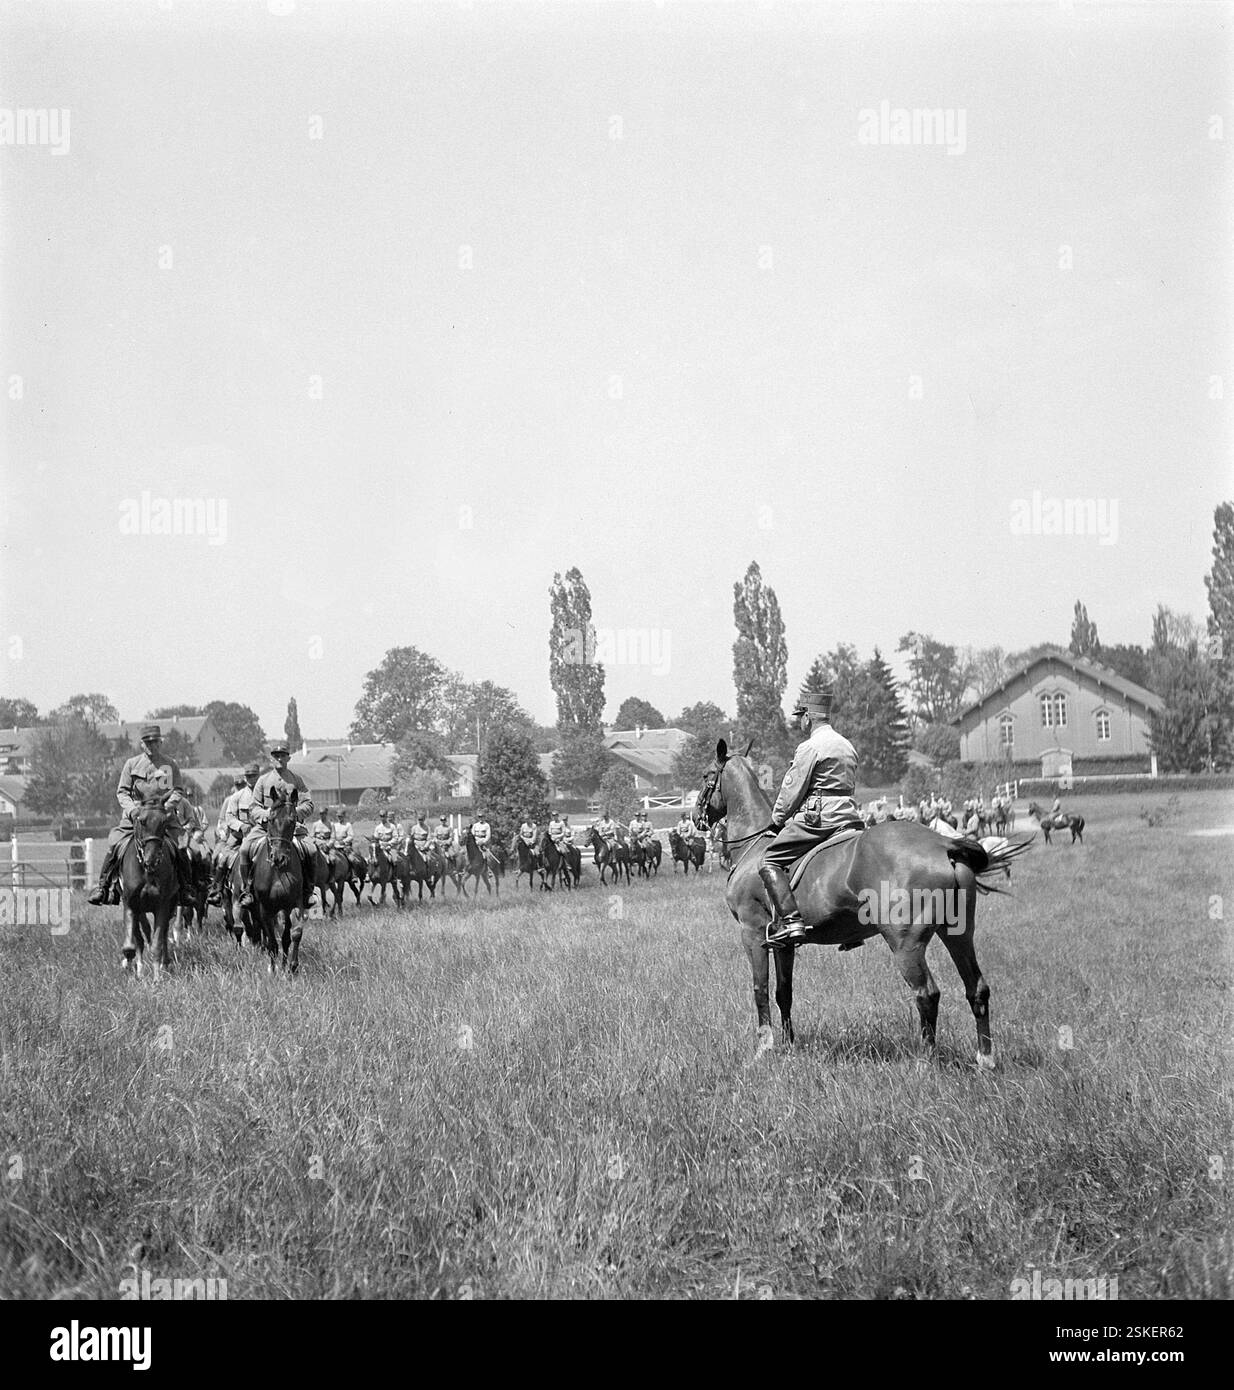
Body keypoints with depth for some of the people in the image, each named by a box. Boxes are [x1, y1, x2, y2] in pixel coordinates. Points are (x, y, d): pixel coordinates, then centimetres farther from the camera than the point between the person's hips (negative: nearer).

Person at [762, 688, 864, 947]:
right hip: (848, 817, 9)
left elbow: (792, 790, -6)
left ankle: (791, 922, -24)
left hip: (816, 818, -9)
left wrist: (777, 819, 9)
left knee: (770, 862, -8)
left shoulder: (809, 748, -8)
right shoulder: (848, 747, 20)